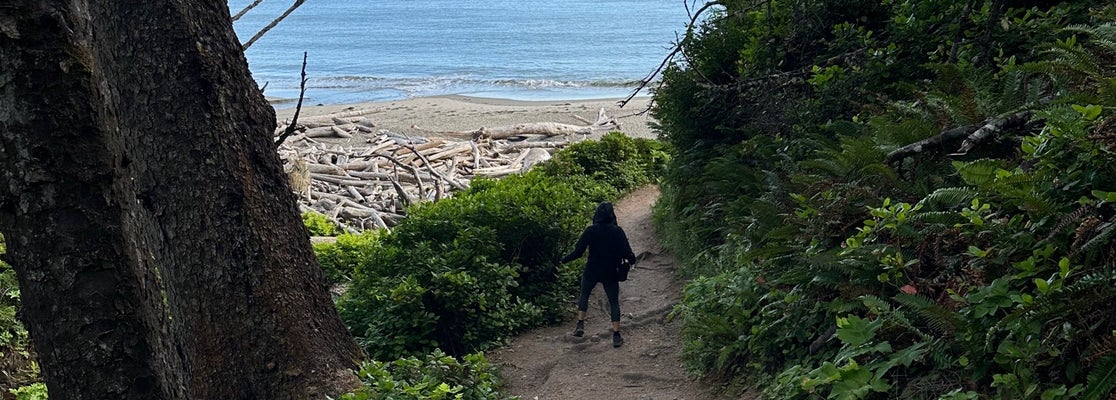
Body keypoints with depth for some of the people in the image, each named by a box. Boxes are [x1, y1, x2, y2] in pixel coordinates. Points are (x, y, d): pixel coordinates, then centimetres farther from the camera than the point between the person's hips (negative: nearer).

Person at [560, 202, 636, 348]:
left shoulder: (590, 231, -10)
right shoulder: (617, 231, -9)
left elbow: (578, 252, -10)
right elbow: (626, 252, -11)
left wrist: (564, 260, 6)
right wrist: (631, 260, 11)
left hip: (592, 271, 0)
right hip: (610, 273, 0)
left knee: (584, 295, 22)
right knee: (614, 302, 10)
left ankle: (580, 324, 8)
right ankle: (616, 336, 6)